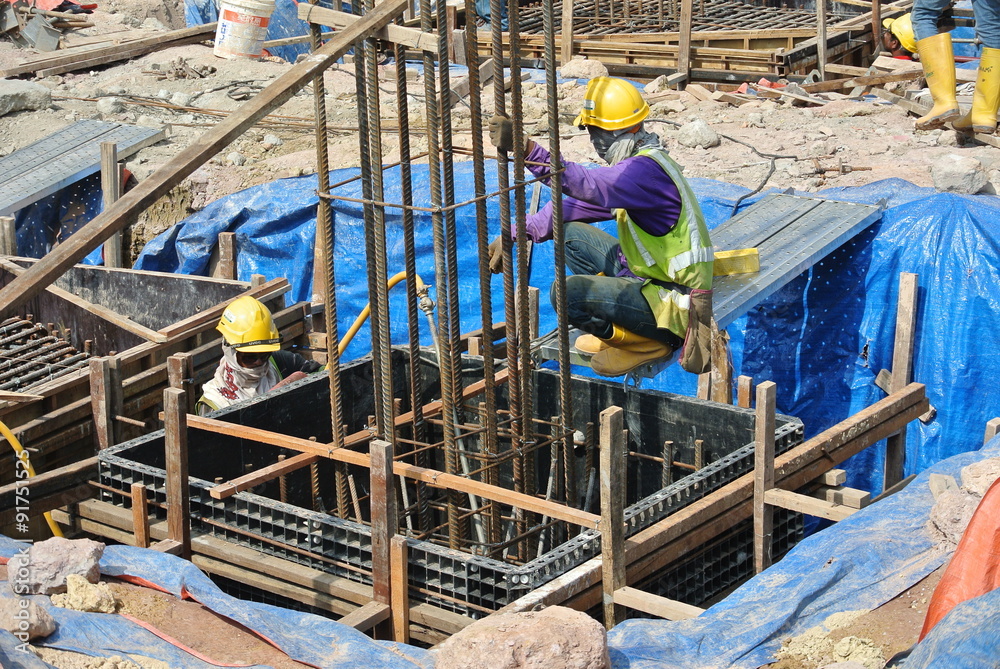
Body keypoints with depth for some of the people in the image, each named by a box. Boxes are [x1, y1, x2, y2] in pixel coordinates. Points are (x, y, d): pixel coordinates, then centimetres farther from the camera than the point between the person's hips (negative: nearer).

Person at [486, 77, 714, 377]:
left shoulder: (647, 170, -24)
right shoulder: (632, 164, 8)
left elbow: (589, 187, -42)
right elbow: (574, 206, 10)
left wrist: (527, 150, -51)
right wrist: (514, 234, 2)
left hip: (673, 304, -10)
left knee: (569, 293, -25)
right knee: (571, 234, 12)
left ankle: (647, 341, -3)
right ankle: (613, 327, 13)